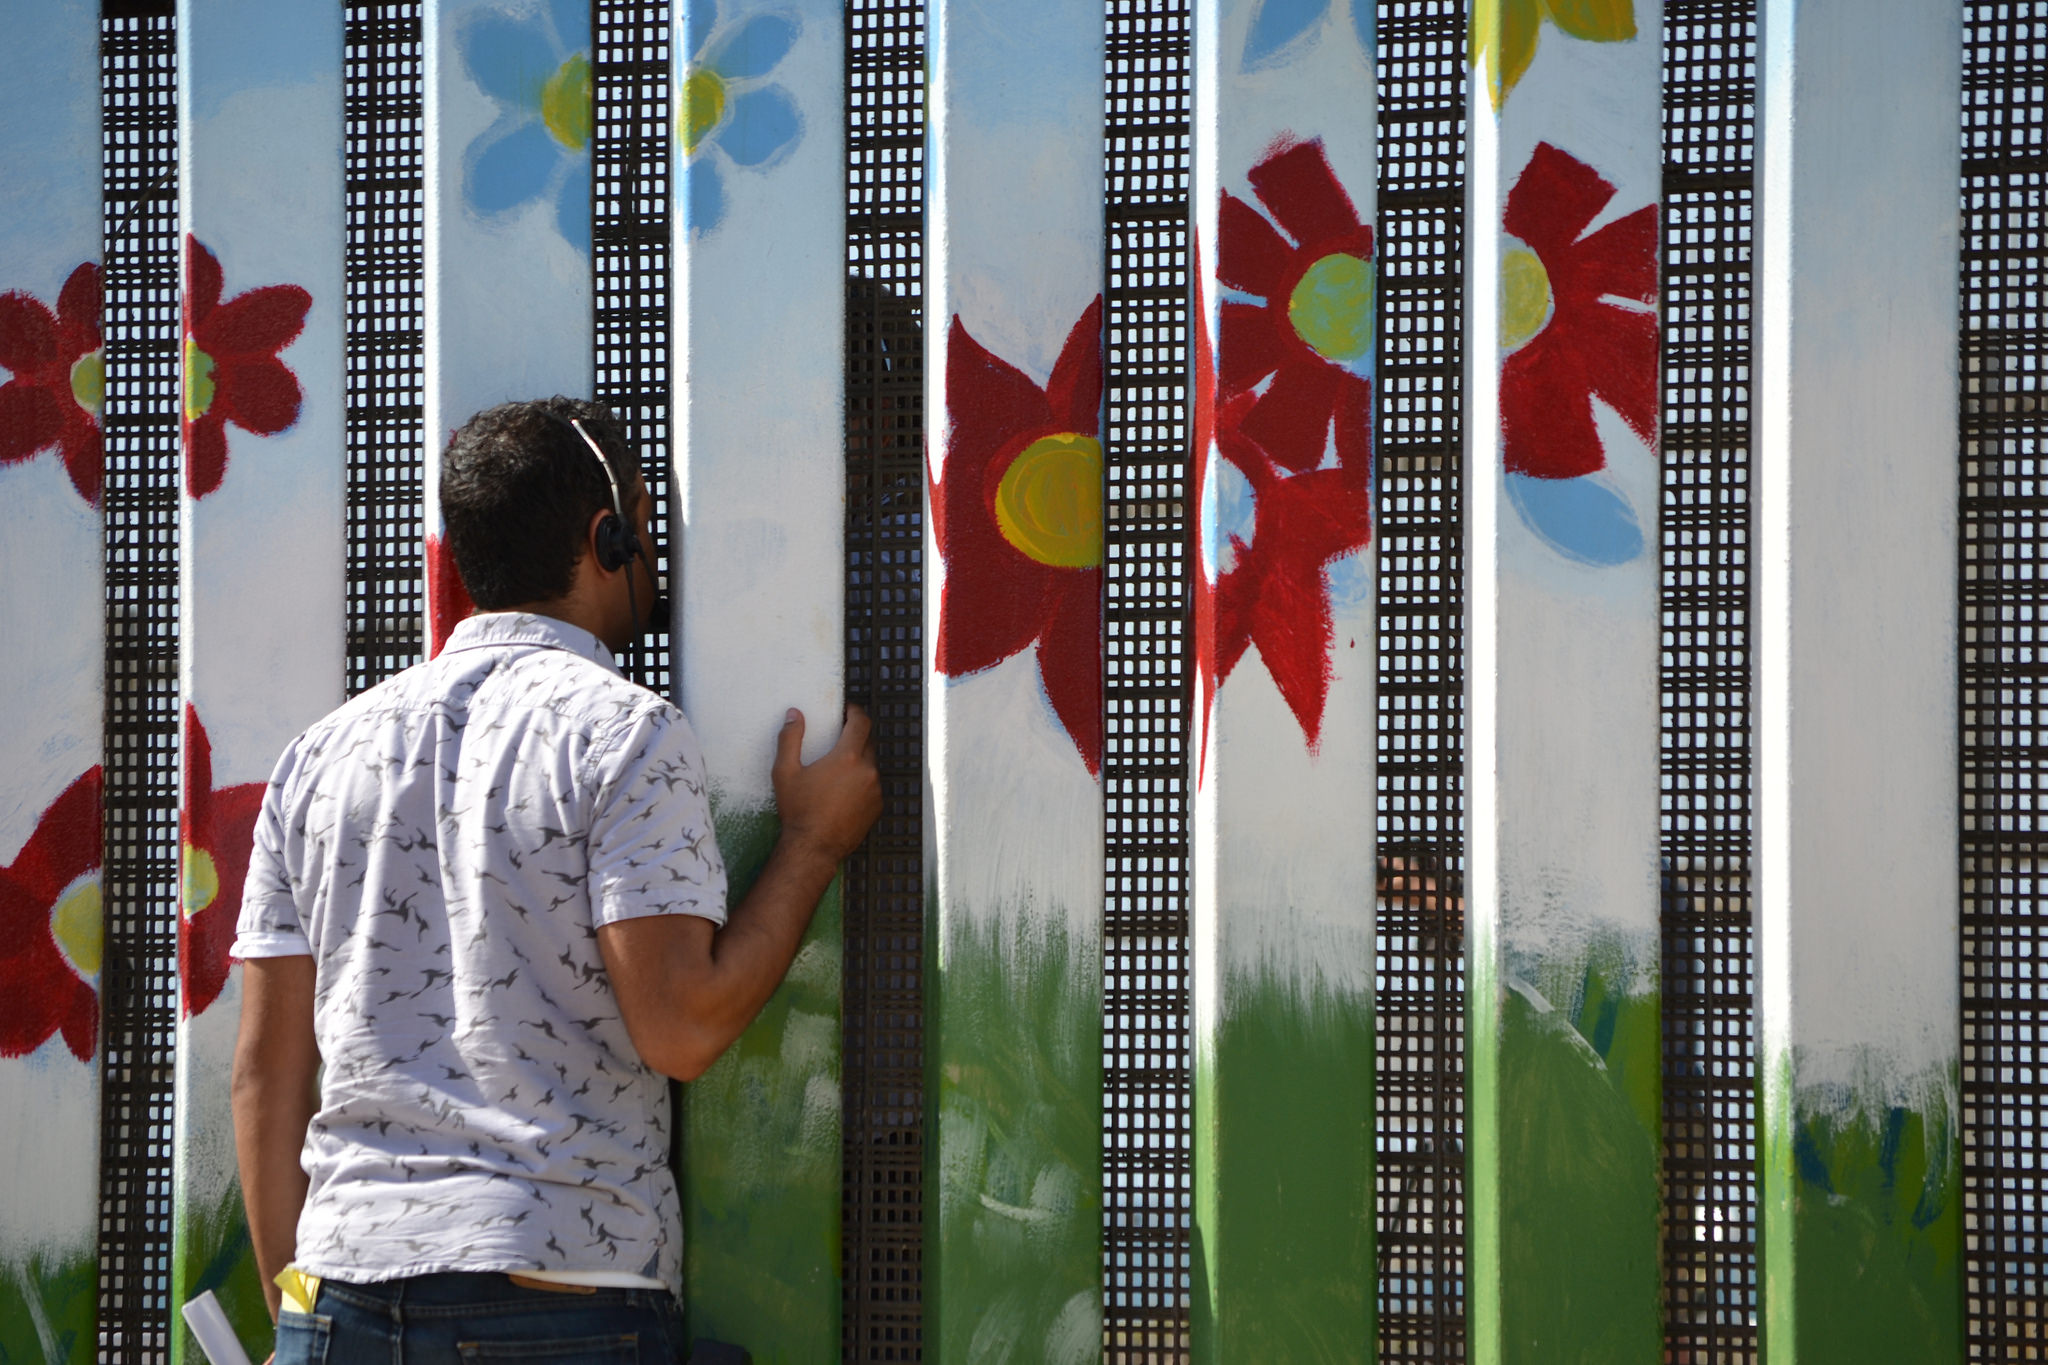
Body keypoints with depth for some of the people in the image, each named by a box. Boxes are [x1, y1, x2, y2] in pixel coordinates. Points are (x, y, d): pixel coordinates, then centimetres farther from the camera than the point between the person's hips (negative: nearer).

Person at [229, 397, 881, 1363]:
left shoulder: (323, 753, 12)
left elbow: (267, 1070, 10)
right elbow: (681, 1028, -12)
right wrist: (814, 841, 2)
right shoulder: (622, 732, -4)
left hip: (341, 1285, 5)